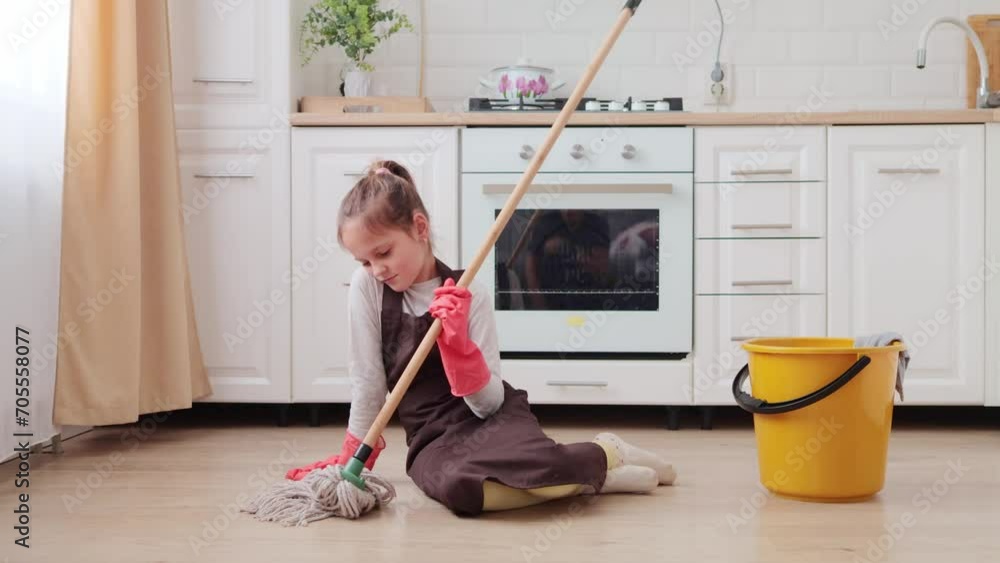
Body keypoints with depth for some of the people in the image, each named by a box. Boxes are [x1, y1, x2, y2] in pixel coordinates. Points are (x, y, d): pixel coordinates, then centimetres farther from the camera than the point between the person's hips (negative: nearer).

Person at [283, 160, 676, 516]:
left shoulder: (467, 294, -8)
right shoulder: (366, 286, -3)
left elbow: (489, 402, -13)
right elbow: (367, 379, 4)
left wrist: (456, 341, -27)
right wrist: (352, 455, 8)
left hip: (493, 420, -2)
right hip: (433, 439, 2)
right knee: (456, 486, -38)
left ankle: (605, 455, -3)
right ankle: (579, 475, -12)